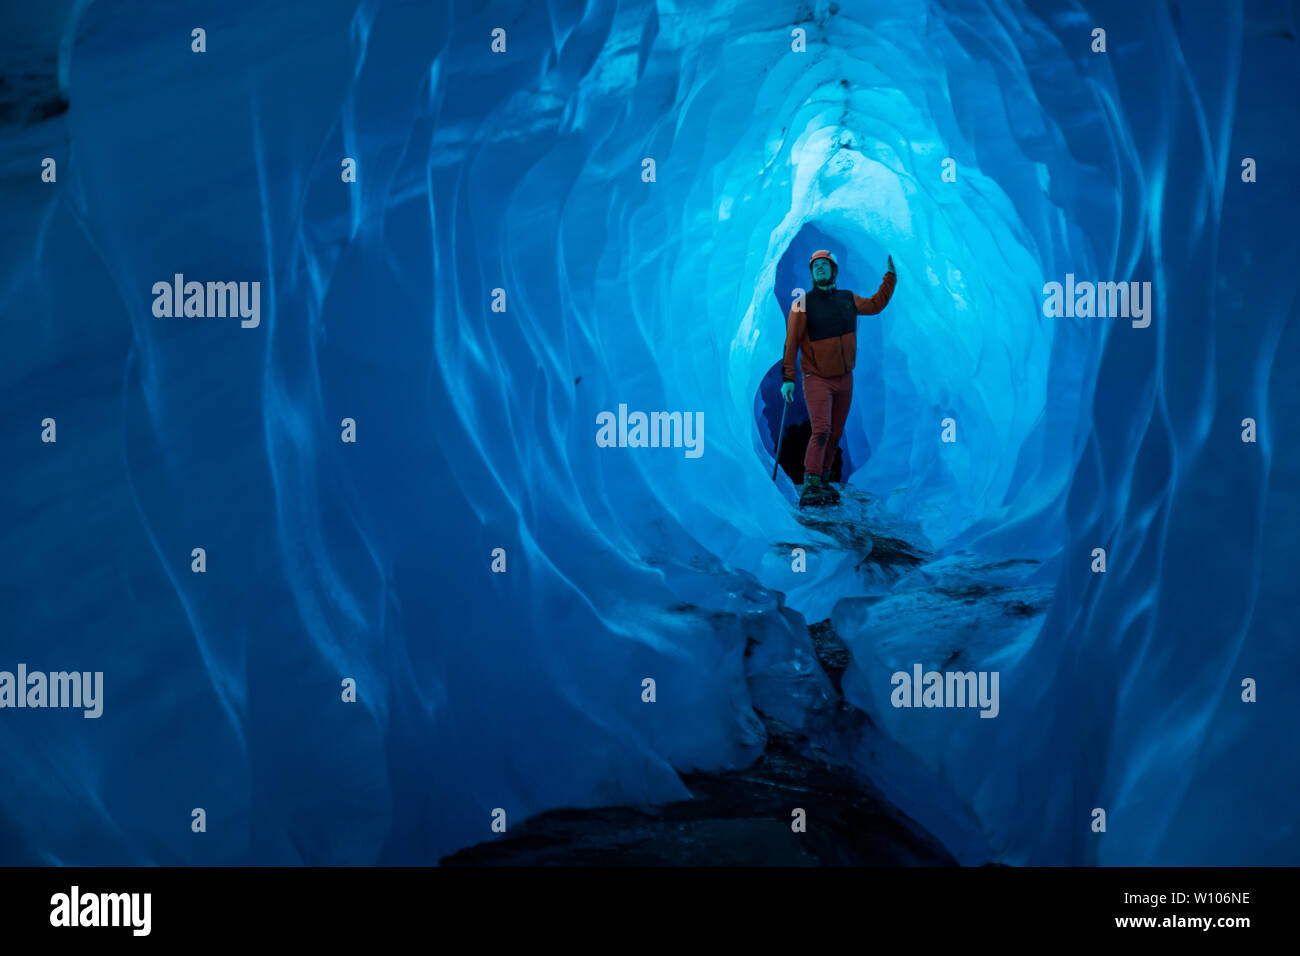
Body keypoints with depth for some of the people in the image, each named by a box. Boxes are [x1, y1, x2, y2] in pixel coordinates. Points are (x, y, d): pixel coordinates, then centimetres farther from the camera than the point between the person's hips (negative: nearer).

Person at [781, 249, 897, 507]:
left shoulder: (847, 299, 7)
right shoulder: (803, 304, -8)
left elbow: (875, 304, 26)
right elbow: (791, 342, -8)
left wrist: (891, 276, 22)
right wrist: (788, 378, -13)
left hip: (845, 379, 6)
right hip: (817, 379, -5)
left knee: (835, 434, 8)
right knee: (821, 430, -19)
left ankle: (823, 481, 18)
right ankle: (810, 488, -21)